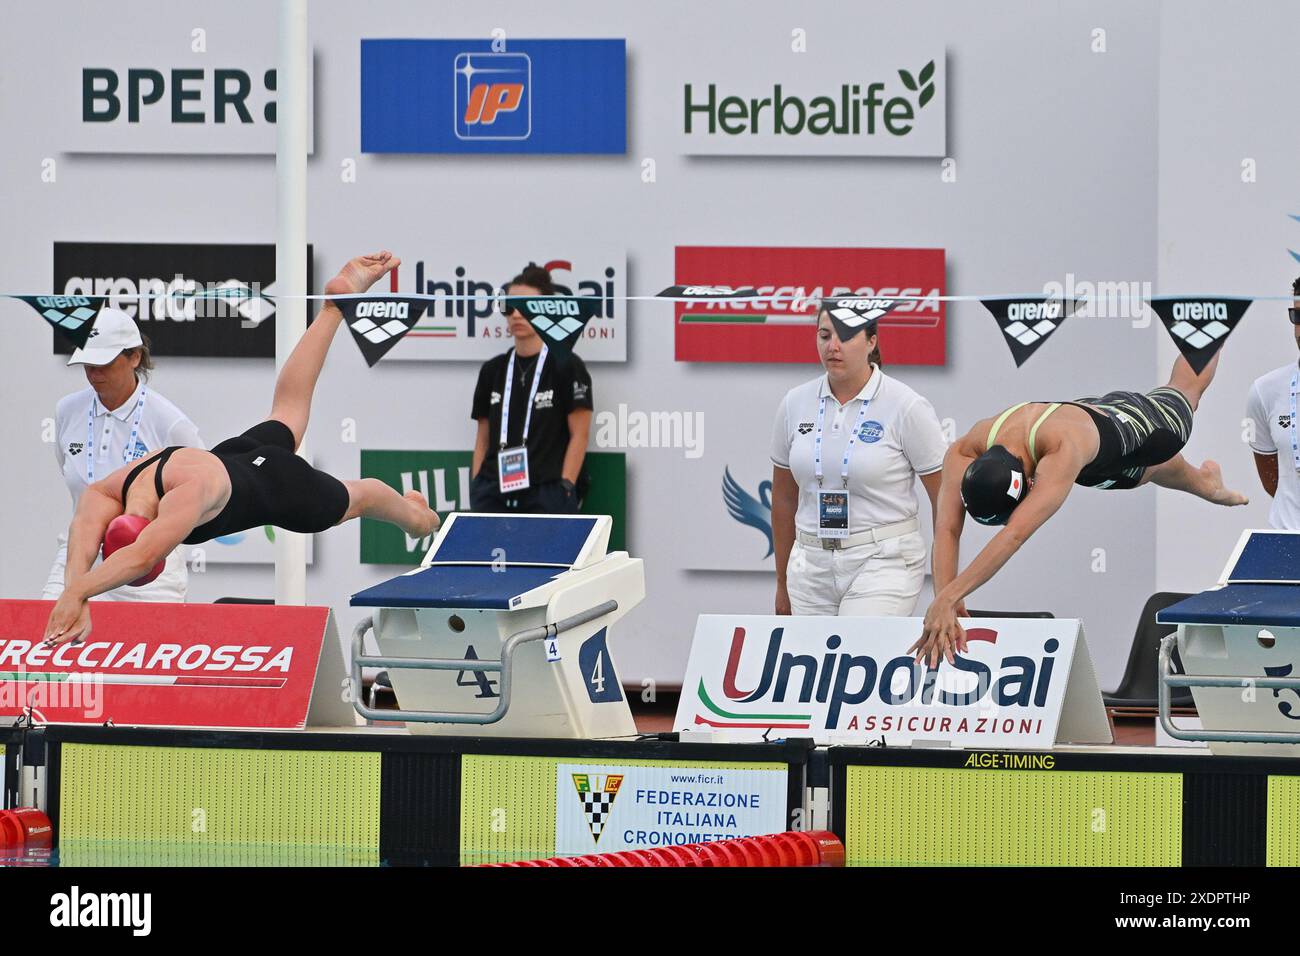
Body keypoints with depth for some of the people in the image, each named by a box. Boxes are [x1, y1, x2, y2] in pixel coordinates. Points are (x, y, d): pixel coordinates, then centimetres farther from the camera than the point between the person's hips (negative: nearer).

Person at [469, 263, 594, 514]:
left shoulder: (566, 366, -3)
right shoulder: (493, 370, 13)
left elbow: (579, 435, -5)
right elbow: (483, 438, 16)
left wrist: (565, 489, -11)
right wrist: (476, 488, 8)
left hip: (545, 495, -5)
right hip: (495, 495, 5)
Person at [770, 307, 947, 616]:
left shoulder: (907, 407, -6)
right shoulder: (795, 403, 6)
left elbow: (945, 500, -3)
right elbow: (784, 498, 16)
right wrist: (783, 583, 19)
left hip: (883, 563, -5)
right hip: (812, 564, 5)